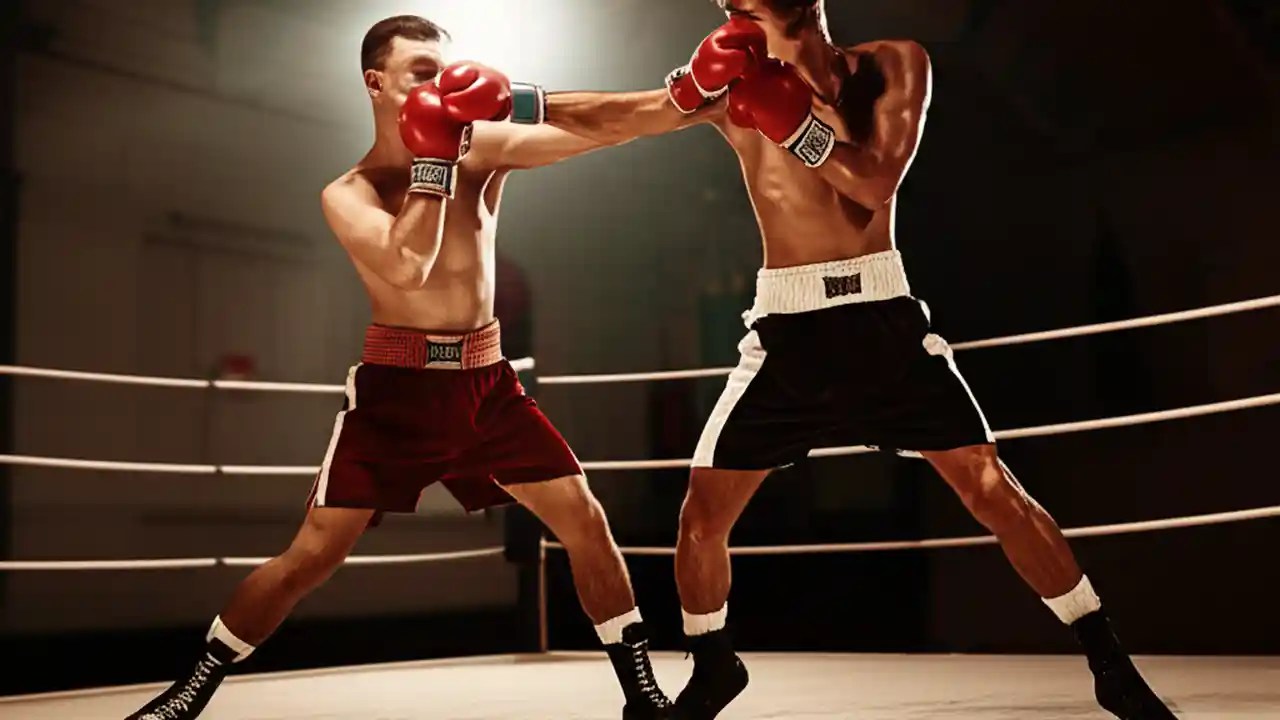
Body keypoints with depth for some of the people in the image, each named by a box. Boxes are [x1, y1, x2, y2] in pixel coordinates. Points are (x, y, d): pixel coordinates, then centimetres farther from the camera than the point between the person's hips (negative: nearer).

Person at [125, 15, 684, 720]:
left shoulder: (479, 148, 2)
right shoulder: (347, 194, -3)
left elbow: (571, 134, -15)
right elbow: (406, 267, -22)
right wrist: (434, 158, -20)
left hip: (486, 381, 3)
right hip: (396, 386, -2)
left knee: (586, 521, -2)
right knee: (311, 556, -2)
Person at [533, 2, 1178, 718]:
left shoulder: (894, 67, 1)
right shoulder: (738, 84, 3)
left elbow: (876, 185, -12)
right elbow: (616, 116, -1)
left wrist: (793, 119, -19)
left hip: (882, 316, -1)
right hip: (788, 326, 2)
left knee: (993, 487, -5)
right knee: (702, 518, 1)